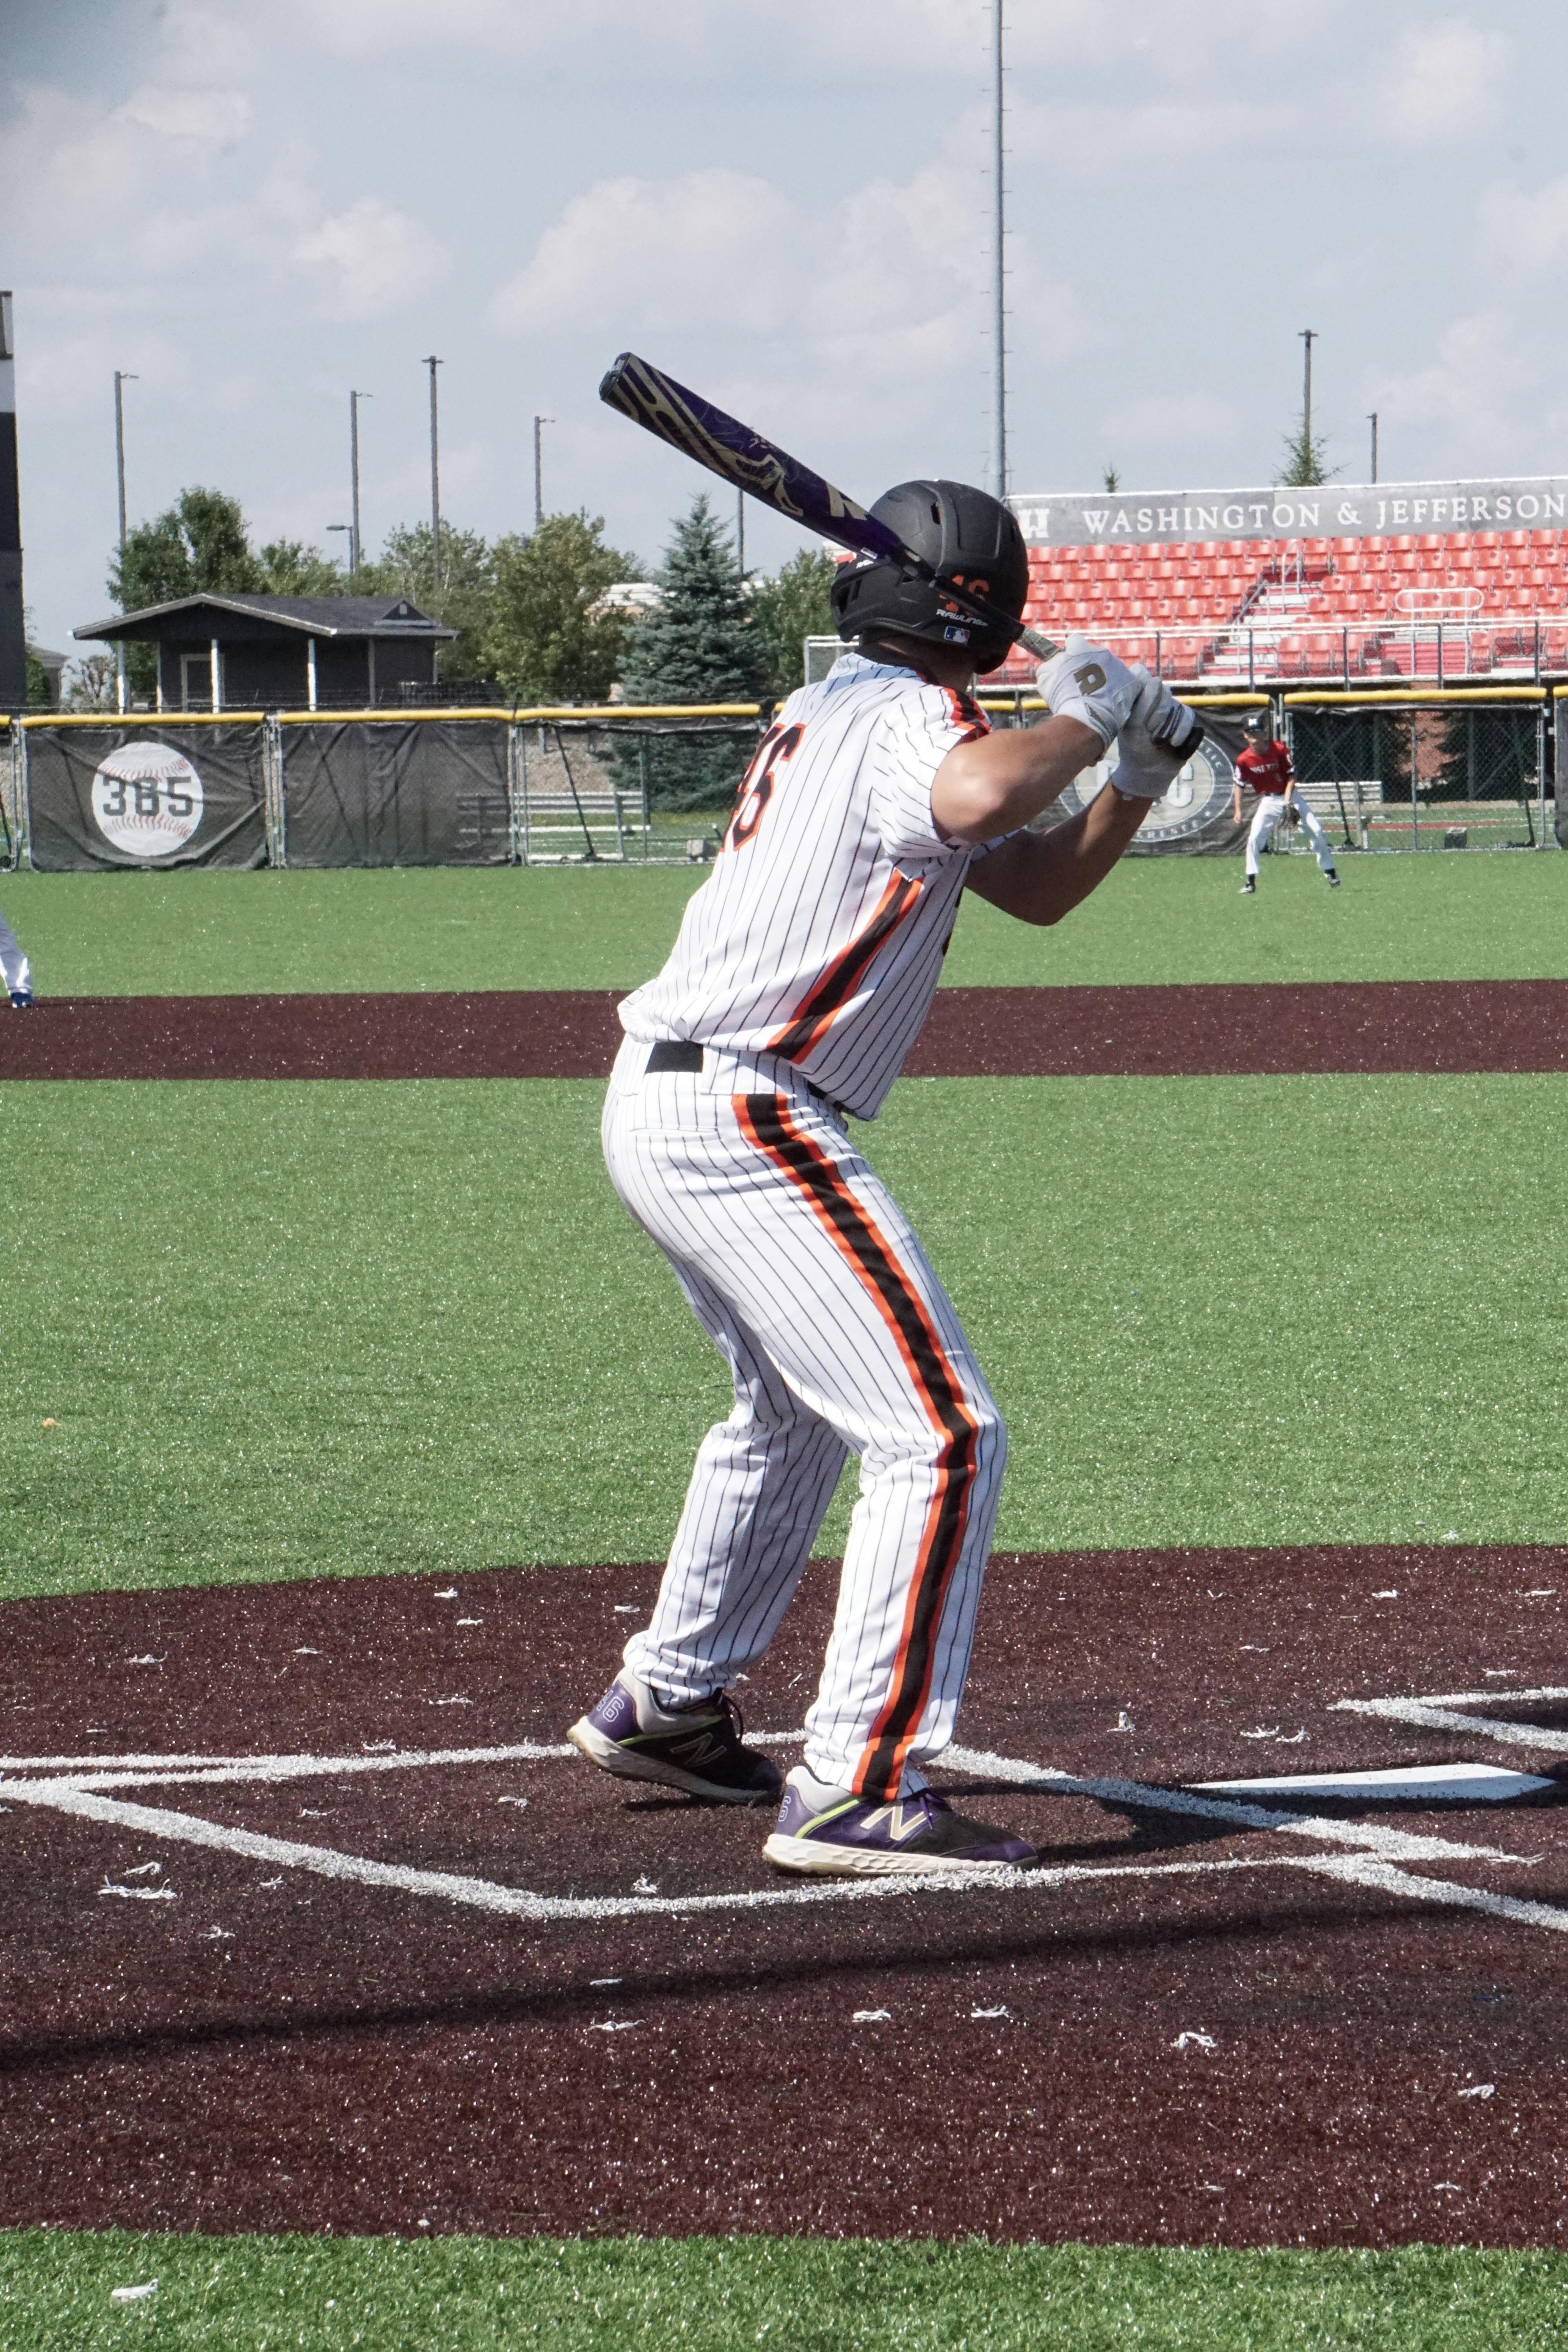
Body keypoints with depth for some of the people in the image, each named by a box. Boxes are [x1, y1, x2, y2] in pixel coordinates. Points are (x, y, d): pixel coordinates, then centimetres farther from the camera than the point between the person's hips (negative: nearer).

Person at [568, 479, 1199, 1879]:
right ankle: (860, 1792, -19)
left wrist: (1138, 779, 6)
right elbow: (979, 798, -38)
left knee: (795, 1414, 31)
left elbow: (1035, 885, 21)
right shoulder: (908, 719, -12)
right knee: (943, 1438, -14)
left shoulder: (827, 714, 18)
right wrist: (1080, 718, -19)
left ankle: (665, 1707, 42)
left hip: (660, 1107, 11)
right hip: (741, 1124, -11)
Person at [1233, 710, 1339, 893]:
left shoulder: (1279, 750, -16)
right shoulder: (1245, 760, -11)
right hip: (1268, 801, 1)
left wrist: (1288, 801, -20)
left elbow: (1292, 776, -9)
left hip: (1290, 796, -1)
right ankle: (1251, 881, -3)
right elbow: (1239, 785, 1)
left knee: (1317, 832, -6)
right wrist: (1237, 811, -8)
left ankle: (1330, 873, 10)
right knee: (1254, 838, -14)